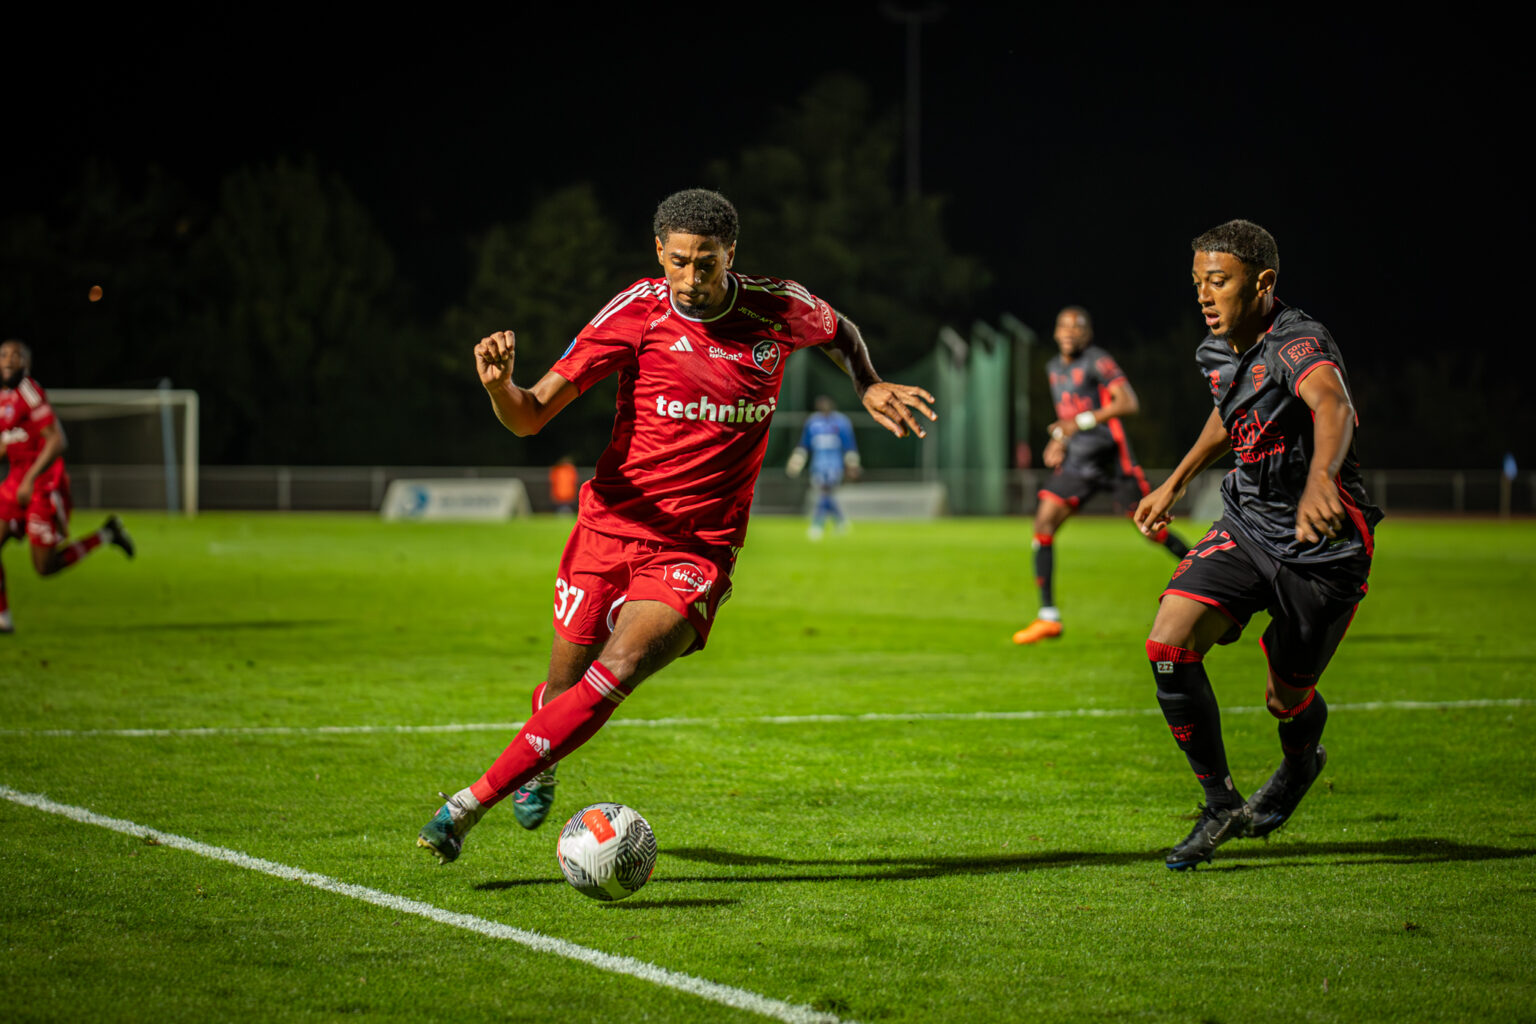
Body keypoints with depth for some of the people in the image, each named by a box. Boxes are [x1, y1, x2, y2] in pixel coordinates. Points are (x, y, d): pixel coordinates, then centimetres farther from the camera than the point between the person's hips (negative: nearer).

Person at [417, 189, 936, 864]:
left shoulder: (779, 311, -3)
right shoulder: (637, 313, -10)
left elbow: (838, 331, 24)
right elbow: (530, 416, -12)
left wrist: (869, 387, 9)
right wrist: (499, 384, -32)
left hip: (699, 549, 0)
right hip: (611, 528, 0)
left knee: (616, 673, -23)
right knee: (563, 687, 7)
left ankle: (472, 802, -17)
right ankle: (539, 765, 46)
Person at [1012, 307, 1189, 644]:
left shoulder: (1097, 361, -9)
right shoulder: (1054, 368, 15)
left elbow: (1128, 403, -19)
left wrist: (1082, 422, -24)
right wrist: (1059, 440, 11)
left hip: (1111, 457, -6)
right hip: (1075, 462, 6)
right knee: (1044, 522, -11)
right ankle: (1048, 617, -9)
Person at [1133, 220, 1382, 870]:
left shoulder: (1299, 345, -24)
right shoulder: (1218, 353, 2)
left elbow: (1333, 407, -47)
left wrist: (1320, 480, -67)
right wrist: (1175, 485, 31)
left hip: (1324, 546, -6)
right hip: (1246, 527, 6)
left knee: (1286, 699, 6)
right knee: (1169, 645, -15)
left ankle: (1300, 762, 46)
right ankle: (1221, 805, -1)